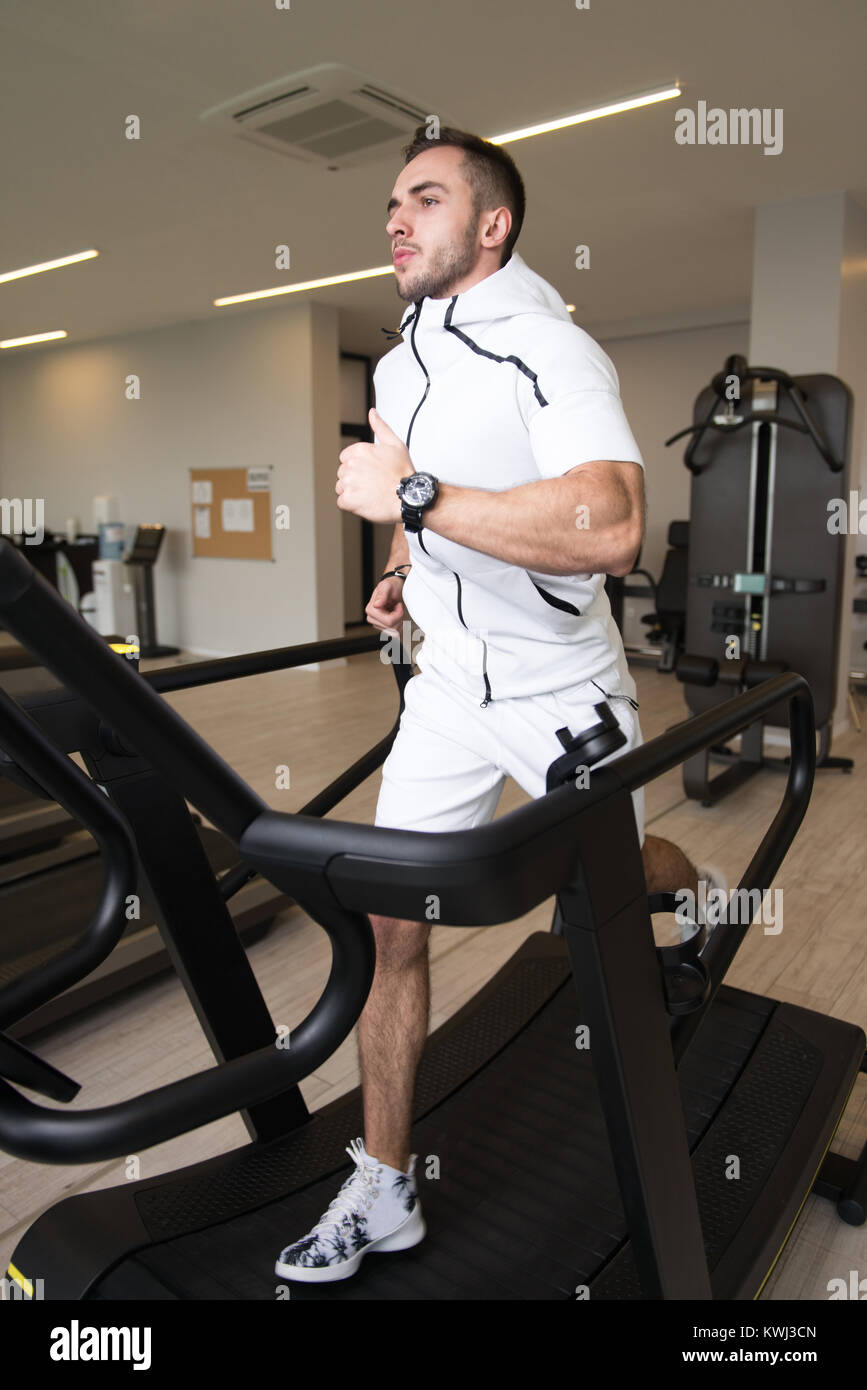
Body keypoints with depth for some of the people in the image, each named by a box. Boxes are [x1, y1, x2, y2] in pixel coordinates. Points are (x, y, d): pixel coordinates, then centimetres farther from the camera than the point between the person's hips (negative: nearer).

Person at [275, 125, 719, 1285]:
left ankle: (706, 899, 58)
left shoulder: (548, 351, -18)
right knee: (394, 927, 1)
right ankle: (383, 1193, 16)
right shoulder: (398, 368, 8)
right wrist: (403, 568, 10)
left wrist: (414, 496, -34)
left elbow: (609, 526, -37)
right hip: (447, 686, 6)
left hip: (560, 689, -6)